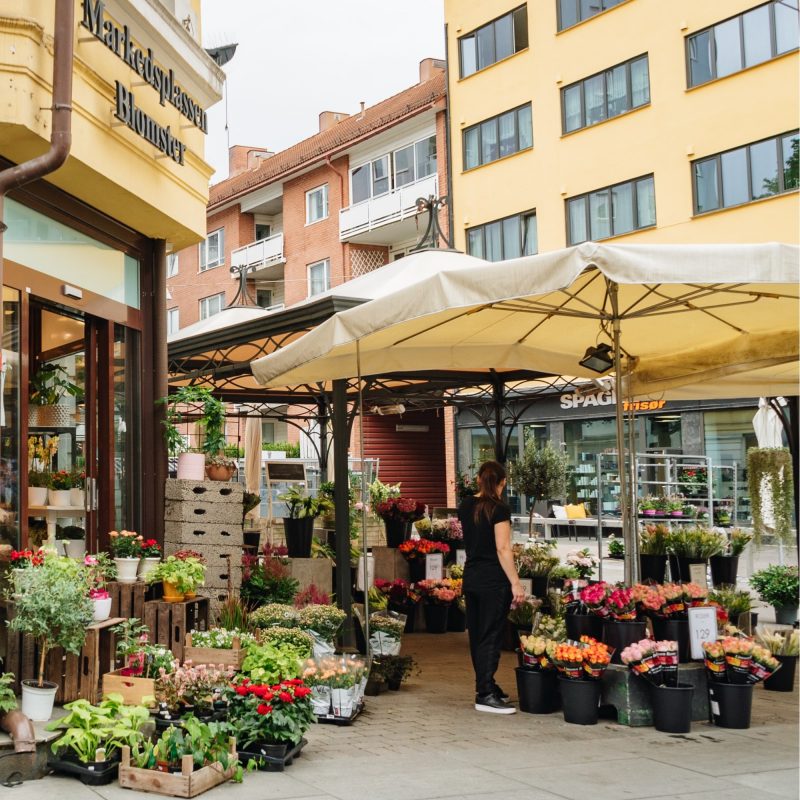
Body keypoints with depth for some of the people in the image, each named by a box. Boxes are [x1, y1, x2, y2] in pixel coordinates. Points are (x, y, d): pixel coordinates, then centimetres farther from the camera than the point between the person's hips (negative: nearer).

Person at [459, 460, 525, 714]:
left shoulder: (465, 506, 8)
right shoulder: (499, 509, -13)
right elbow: (503, 549, -17)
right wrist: (516, 583, -16)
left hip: (471, 577, 7)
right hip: (493, 580, -7)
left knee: (476, 635, 13)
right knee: (491, 636, -5)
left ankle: (486, 686, 24)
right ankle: (485, 695, -5)